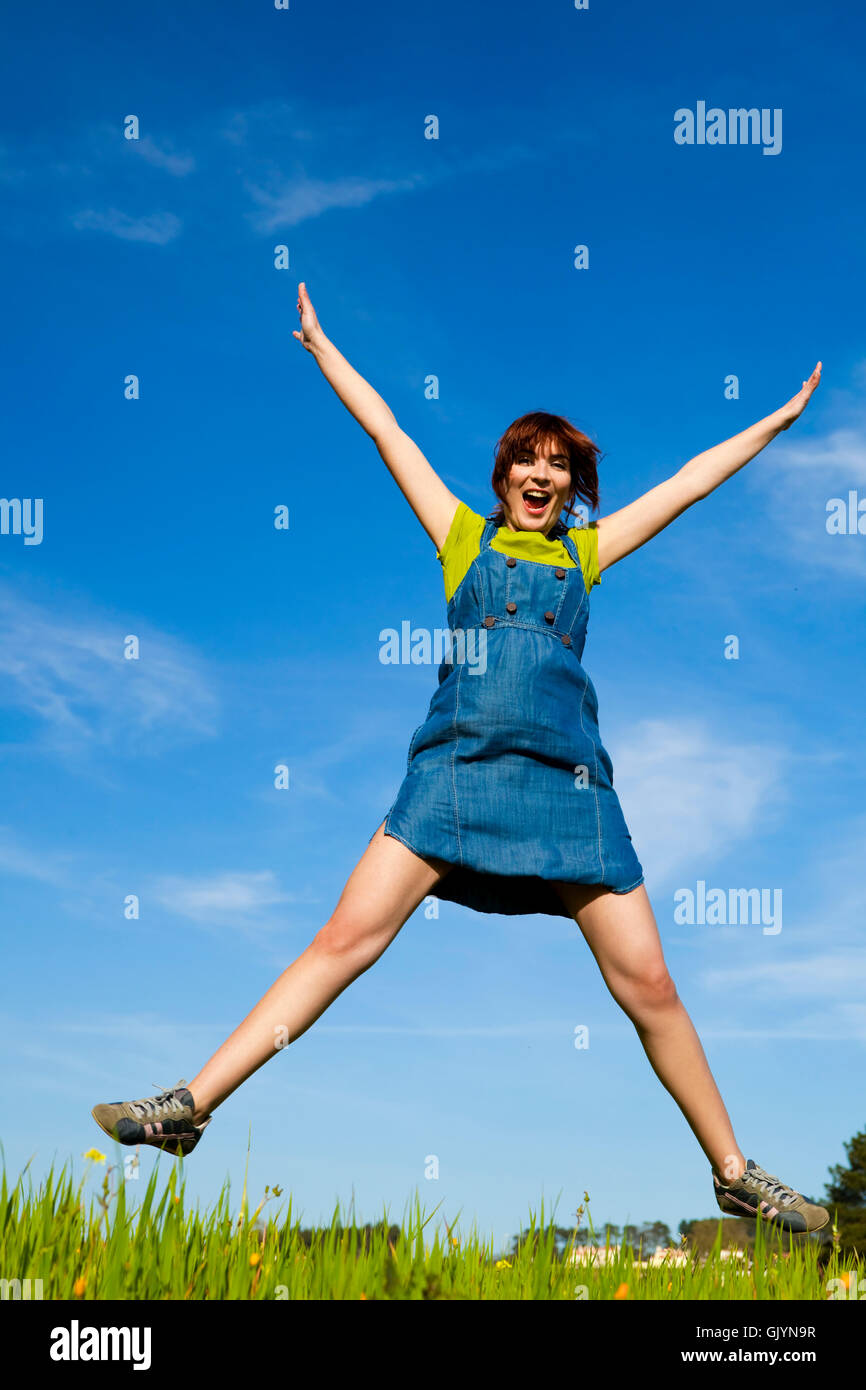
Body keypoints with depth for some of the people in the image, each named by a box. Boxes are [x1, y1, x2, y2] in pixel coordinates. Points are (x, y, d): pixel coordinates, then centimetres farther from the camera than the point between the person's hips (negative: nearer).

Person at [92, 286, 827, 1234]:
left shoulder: (586, 551, 18)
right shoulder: (463, 535, 15)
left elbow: (689, 482, 26)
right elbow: (387, 433, 19)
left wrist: (778, 419, 33)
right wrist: (319, 344, 24)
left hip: (566, 781, 1)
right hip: (455, 766, -1)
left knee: (649, 986, 1)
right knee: (346, 937, -10)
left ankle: (735, 1175, 15)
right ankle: (188, 1108, -6)